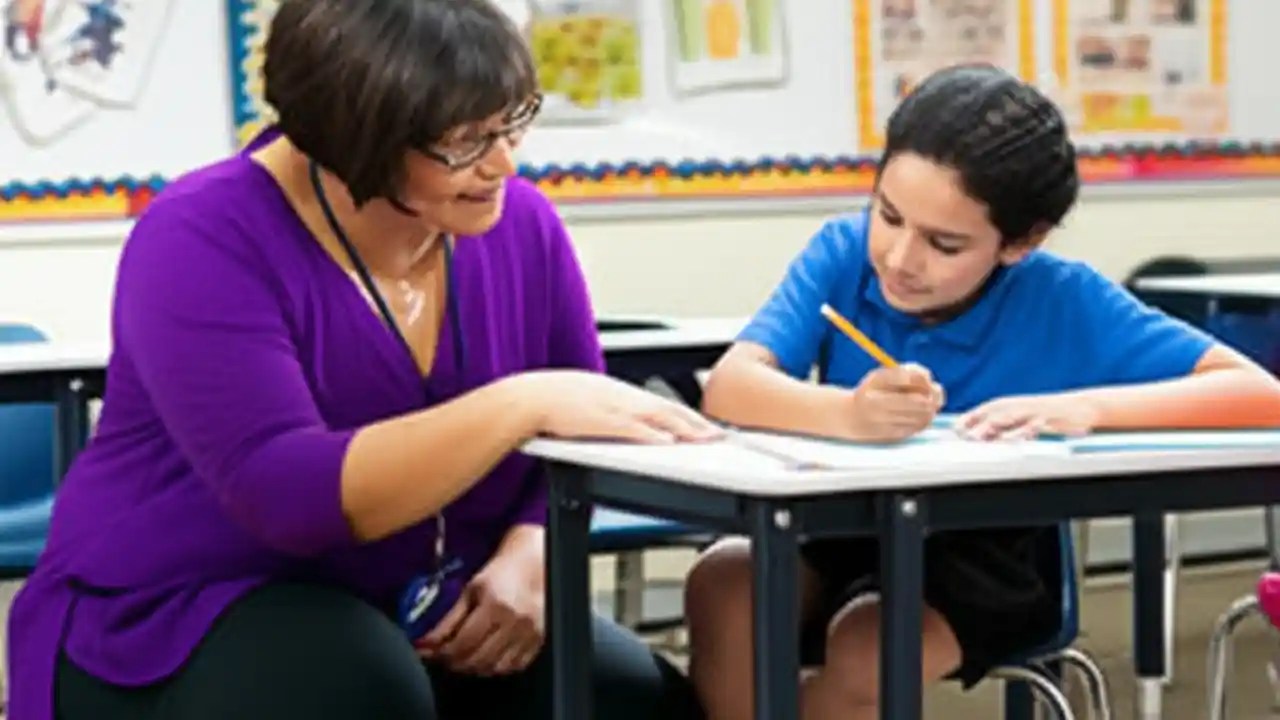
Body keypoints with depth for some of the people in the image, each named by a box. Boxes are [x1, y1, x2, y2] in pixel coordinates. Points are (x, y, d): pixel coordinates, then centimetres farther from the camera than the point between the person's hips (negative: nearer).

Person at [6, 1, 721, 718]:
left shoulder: (520, 225, -4)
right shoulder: (206, 243, -21)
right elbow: (286, 496, -33)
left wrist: (530, 559, -18)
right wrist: (521, 404, -40)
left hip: (425, 623, 5)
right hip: (183, 615, -5)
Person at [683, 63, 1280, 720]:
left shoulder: (1065, 302, -16)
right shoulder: (845, 252, -12)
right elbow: (728, 388, -26)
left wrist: (1085, 408, -33)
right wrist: (849, 414, -46)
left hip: (983, 566, -2)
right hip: (836, 535, 2)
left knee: (865, 649, -32)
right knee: (721, 583, -28)